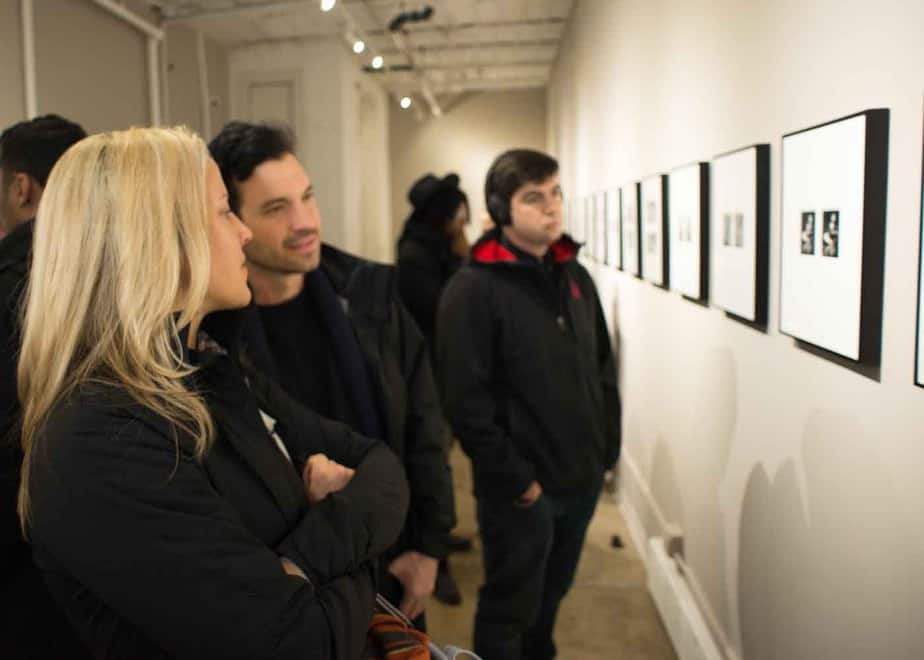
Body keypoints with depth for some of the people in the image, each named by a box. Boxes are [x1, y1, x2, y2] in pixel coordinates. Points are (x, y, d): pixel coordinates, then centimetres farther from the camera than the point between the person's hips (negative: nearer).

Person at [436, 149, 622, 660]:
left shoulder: (575, 276, 7)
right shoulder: (473, 289, -15)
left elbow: (603, 367, 14)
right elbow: (466, 400, -19)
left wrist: (608, 446, 8)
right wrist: (516, 479, -17)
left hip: (582, 478, 6)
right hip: (519, 488, -6)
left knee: (551, 593, 23)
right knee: (509, 608, 10)